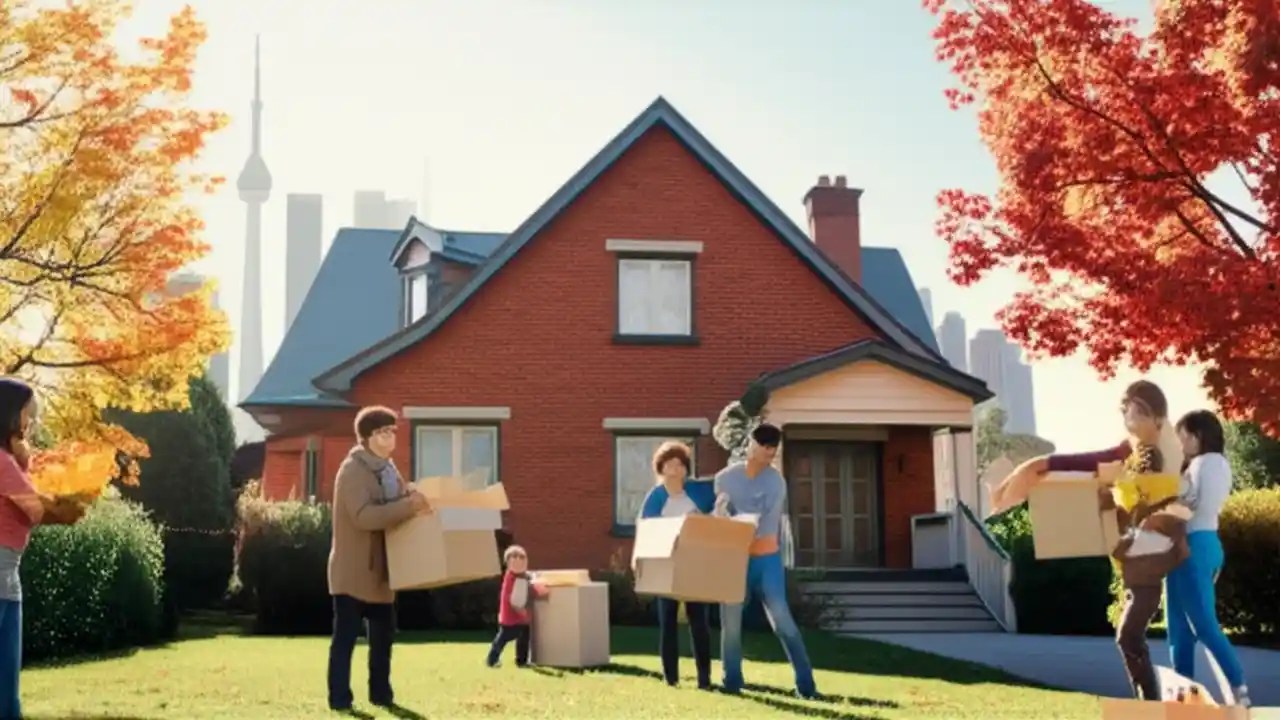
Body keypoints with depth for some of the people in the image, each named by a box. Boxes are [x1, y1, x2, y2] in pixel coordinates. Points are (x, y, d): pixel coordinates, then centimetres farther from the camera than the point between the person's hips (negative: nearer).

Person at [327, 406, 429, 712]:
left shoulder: (389, 470, 11)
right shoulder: (352, 470, -16)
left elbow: (396, 510, 17)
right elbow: (365, 516, -28)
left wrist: (419, 504, -3)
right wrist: (410, 506, -33)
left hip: (380, 569, 8)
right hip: (353, 570, -8)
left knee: (383, 634, 13)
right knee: (345, 637, -3)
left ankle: (381, 694, 22)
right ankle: (339, 699, 2)